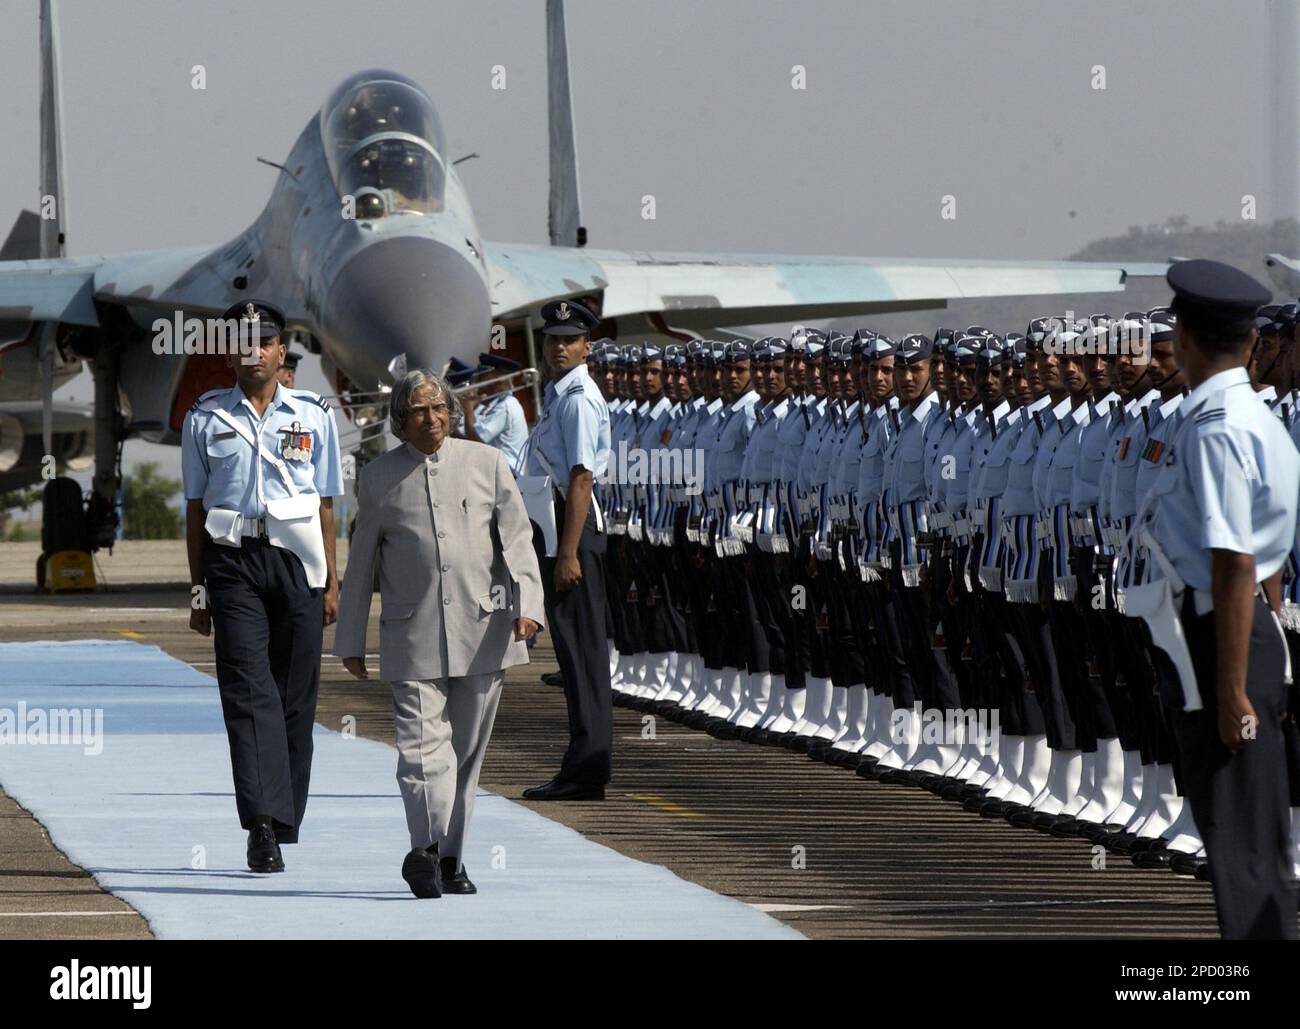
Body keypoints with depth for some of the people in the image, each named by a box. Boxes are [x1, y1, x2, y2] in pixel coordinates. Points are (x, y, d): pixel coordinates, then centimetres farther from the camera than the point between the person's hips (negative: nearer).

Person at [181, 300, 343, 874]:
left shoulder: (313, 416, 10)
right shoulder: (206, 418, 9)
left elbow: (325, 504, 11)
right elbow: (196, 508, 11)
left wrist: (331, 582, 6)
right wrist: (198, 590, 7)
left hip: (296, 560, 1)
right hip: (233, 559, -1)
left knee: (295, 694, 2)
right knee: (248, 690, -13)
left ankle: (283, 823, 12)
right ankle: (262, 824, -22)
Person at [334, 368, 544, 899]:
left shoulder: (487, 463, 7)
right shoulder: (379, 477, 7)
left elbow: (517, 540, 6)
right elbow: (360, 563, 12)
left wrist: (526, 604, -10)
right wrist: (350, 640, 13)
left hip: (481, 630, 2)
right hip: (412, 636, -2)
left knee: (466, 750, 7)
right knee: (422, 744, -16)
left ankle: (449, 860, 16)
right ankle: (427, 849, -25)